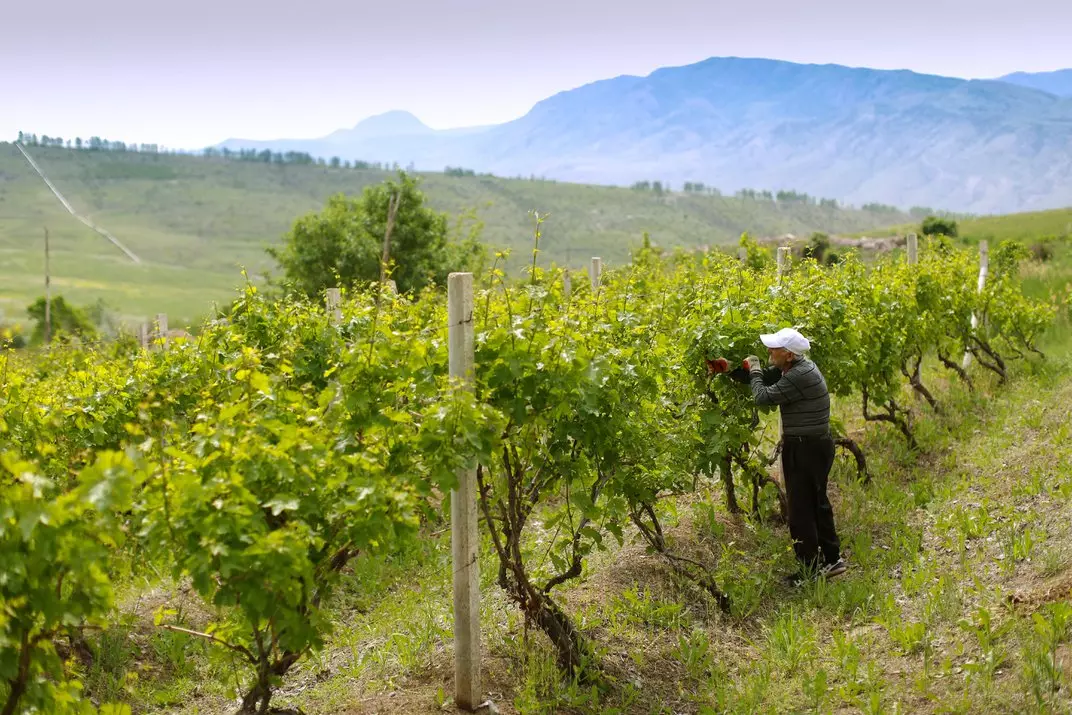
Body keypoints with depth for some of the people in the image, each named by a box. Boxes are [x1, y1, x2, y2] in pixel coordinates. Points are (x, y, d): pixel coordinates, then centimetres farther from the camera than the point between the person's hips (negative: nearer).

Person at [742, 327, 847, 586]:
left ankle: (809, 570, 7)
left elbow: (763, 396, -21)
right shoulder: (798, 366, 7)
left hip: (806, 449, -10)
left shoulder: (799, 376, -25)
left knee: (801, 510, -1)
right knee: (817, 504, 20)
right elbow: (766, 377, 16)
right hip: (817, 446, 11)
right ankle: (832, 559, 31)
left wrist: (754, 370, -4)